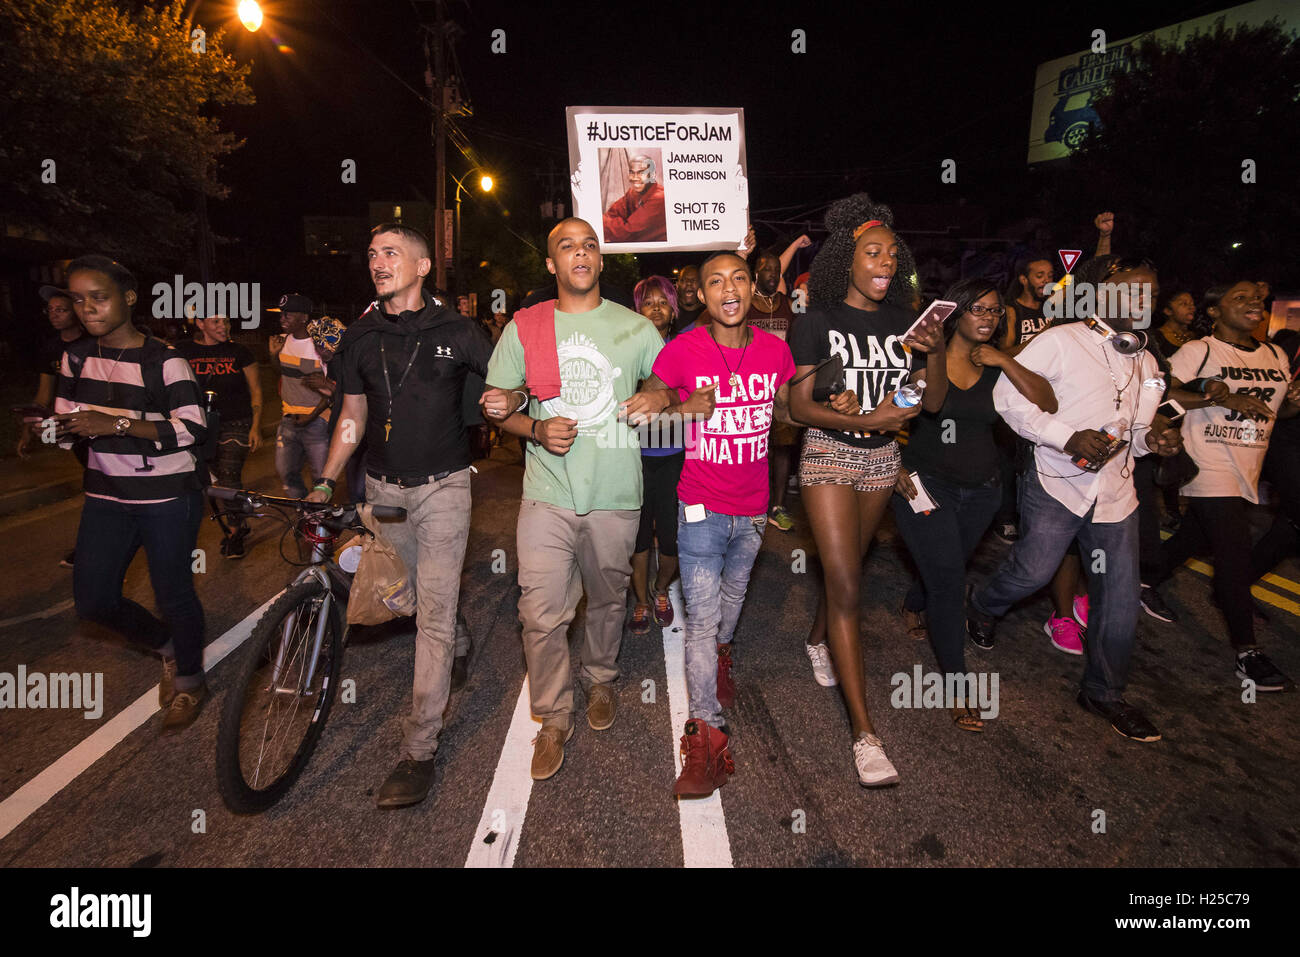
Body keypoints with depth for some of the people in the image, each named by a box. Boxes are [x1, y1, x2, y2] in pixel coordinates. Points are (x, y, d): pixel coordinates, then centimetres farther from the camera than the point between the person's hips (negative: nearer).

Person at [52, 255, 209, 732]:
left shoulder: (163, 360, -12)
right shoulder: (76, 357, 6)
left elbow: (194, 430, -18)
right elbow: (68, 424, 12)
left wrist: (118, 425, -25)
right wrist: (55, 429, -12)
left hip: (168, 499, -6)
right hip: (107, 497, 6)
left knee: (173, 593, 4)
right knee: (93, 601, 5)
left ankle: (189, 680, 28)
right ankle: (168, 646, 33)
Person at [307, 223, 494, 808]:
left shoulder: (454, 331, -3)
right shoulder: (360, 336, 7)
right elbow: (354, 414, 12)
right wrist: (326, 482, 6)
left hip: (442, 485, -4)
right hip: (384, 486, 4)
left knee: (435, 613, -7)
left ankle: (420, 749, 1)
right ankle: (451, 646, 44)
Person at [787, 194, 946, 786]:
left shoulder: (903, 320, 5)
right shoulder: (819, 321, -8)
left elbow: (933, 402, 4)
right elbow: (798, 406, -12)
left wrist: (937, 353, -14)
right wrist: (863, 420, -25)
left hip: (881, 458, 5)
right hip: (829, 454, -5)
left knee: (848, 565, 19)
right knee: (846, 586, -9)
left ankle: (818, 639, 50)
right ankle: (864, 731, -5)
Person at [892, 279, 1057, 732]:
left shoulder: (997, 367, 4)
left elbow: (1047, 404, -8)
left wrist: (1005, 362, -13)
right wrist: (896, 466, -13)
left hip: (980, 489, 5)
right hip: (925, 484, -5)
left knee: (945, 569, 19)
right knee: (949, 579, -8)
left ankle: (914, 605, 54)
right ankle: (956, 683, 3)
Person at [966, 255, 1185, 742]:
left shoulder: (1146, 364, 18)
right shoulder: (1061, 341, -5)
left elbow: (1135, 431, 25)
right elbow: (1008, 395, -12)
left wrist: (1153, 439, 0)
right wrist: (1069, 437, -20)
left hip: (1115, 492, 6)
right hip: (1057, 483, -6)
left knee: (1121, 596, 5)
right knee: (1035, 569, -16)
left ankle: (1104, 692, 24)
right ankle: (980, 608, 20)